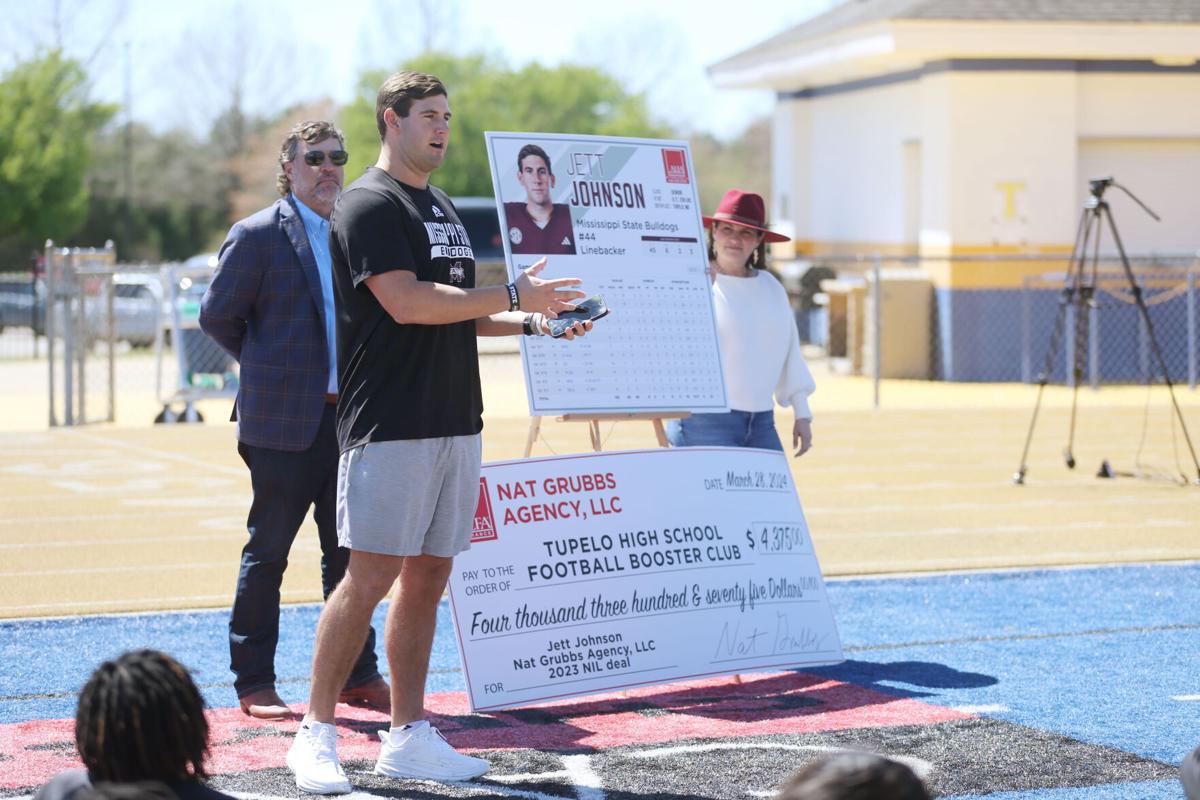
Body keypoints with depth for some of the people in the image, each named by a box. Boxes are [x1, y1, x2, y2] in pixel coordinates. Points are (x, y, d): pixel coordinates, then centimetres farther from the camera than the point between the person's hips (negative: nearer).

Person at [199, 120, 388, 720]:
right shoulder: (257, 235, -5)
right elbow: (217, 316, -2)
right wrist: (270, 367, 6)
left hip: (348, 419, 5)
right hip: (284, 423, -5)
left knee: (348, 552, 10)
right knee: (267, 553, 1)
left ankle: (357, 676, 19)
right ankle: (254, 684, 9)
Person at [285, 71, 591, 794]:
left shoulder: (443, 209, 21)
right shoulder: (370, 206, -8)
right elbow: (406, 302, -19)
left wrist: (533, 323, 10)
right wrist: (511, 296, -16)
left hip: (455, 423, 8)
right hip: (392, 427, -8)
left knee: (428, 578, 8)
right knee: (371, 578, -9)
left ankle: (409, 735, 13)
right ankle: (317, 733, -1)